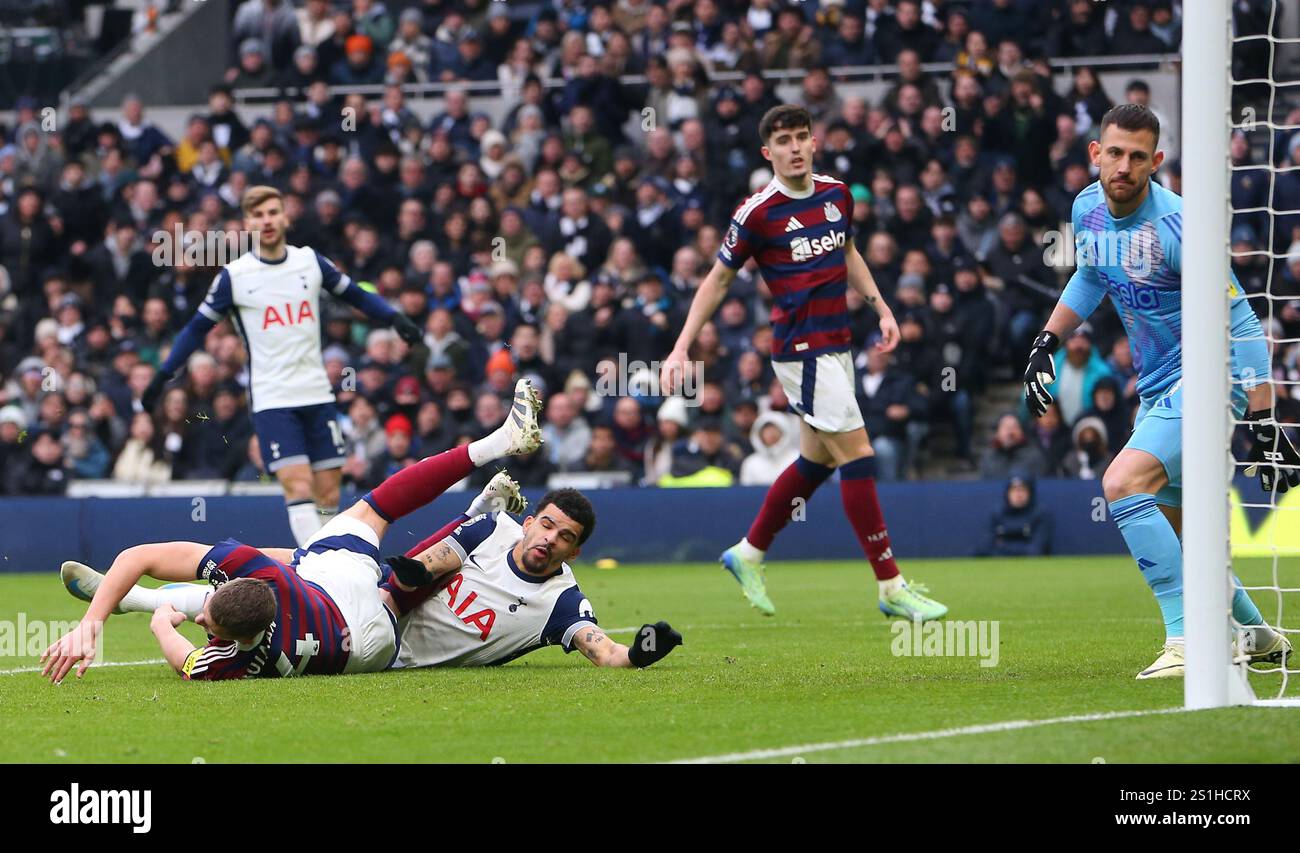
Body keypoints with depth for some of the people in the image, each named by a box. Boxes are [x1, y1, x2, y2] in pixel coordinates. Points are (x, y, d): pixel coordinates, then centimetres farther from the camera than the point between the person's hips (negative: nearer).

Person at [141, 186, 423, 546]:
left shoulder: (310, 261, 5)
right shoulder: (234, 276, -1)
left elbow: (356, 295, 17)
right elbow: (198, 327, 7)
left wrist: (396, 319, 4)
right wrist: (163, 376, 4)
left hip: (317, 395, 3)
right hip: (271, 401, -3)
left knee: (328, 495, 2)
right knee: (298, 488, -17)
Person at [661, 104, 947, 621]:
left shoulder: (836, 194, 6)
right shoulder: (758, 212, -12)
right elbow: (718, 280, -4)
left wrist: (881, 308, 16)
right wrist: (681, 349, -7)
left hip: (836, 345, 8)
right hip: (802, 349, -8)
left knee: (818, 459, 15)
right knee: (858, 455, -12)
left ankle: (748, 555, 32)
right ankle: (891, 588, -10)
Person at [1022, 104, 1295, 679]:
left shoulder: (1177, 226, -22)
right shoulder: (1088, 210, 1)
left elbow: (1242, 325, -21)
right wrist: (1047, 342, 16)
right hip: (1157, 389, 9)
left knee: (1123, 483, -27)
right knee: (1168, 533, 17)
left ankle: (1187, 638, -25)